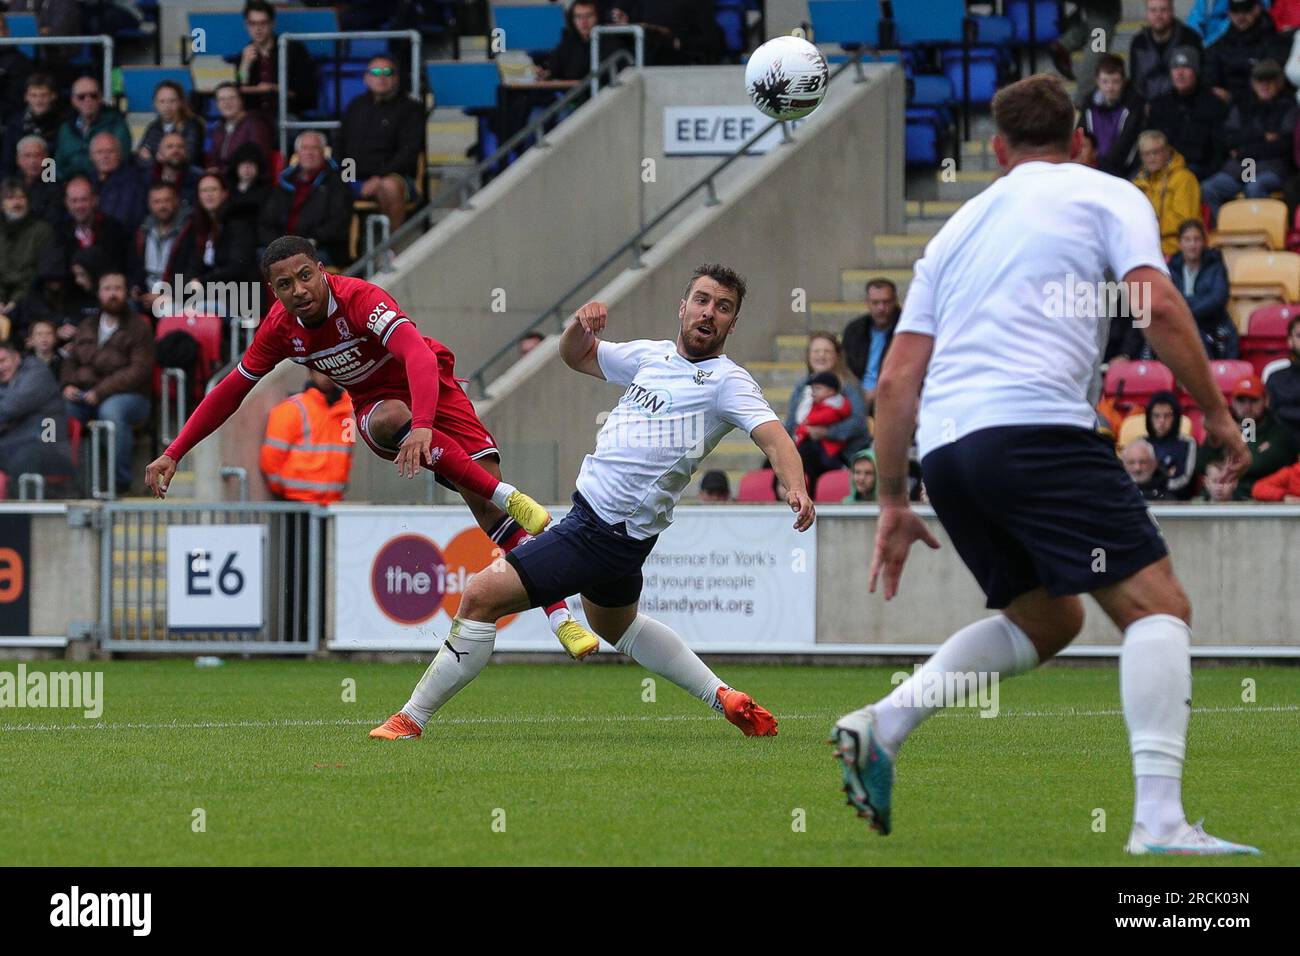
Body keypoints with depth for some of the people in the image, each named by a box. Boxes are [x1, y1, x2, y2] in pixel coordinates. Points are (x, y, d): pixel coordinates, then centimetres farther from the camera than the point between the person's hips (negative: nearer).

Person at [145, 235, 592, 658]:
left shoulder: (360, 299, -29)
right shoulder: (279, 328, -11)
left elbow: (420, 356, -44)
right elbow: (231, 390, 3)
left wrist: (423, 426, -60)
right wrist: (173, 454, 0)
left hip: (431, 390, -3)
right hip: (375, 406, 3)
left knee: (489, 502, -19)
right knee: (392, 420, -36)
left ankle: (559, 617, -17)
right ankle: (509, 499, -33)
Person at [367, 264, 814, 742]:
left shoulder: (727, 382, -11)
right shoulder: (651, 355, 12)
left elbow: (772, 434, -24)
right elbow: (576, 356, 25)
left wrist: (796, 488, -44)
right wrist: (581, 325, 2)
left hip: (608, 533, -10)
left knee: (482, 595, -12)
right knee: (617, 627, 31)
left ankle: (411, 719, -5)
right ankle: (724, 698, 37)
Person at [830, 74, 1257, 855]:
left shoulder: (960, 228, 27)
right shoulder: (1107, 197, 12)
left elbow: (899, 377, 22)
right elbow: (1159, 305, -5)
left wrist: (894, 503, 26)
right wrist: (1216, 412, 4)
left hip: (945, 447, 7)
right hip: (1039, 426, -7)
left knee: (1048, 619, 23)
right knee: (1156, 605, -6)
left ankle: (881, 727, 9)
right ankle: (1159, 820, -22)